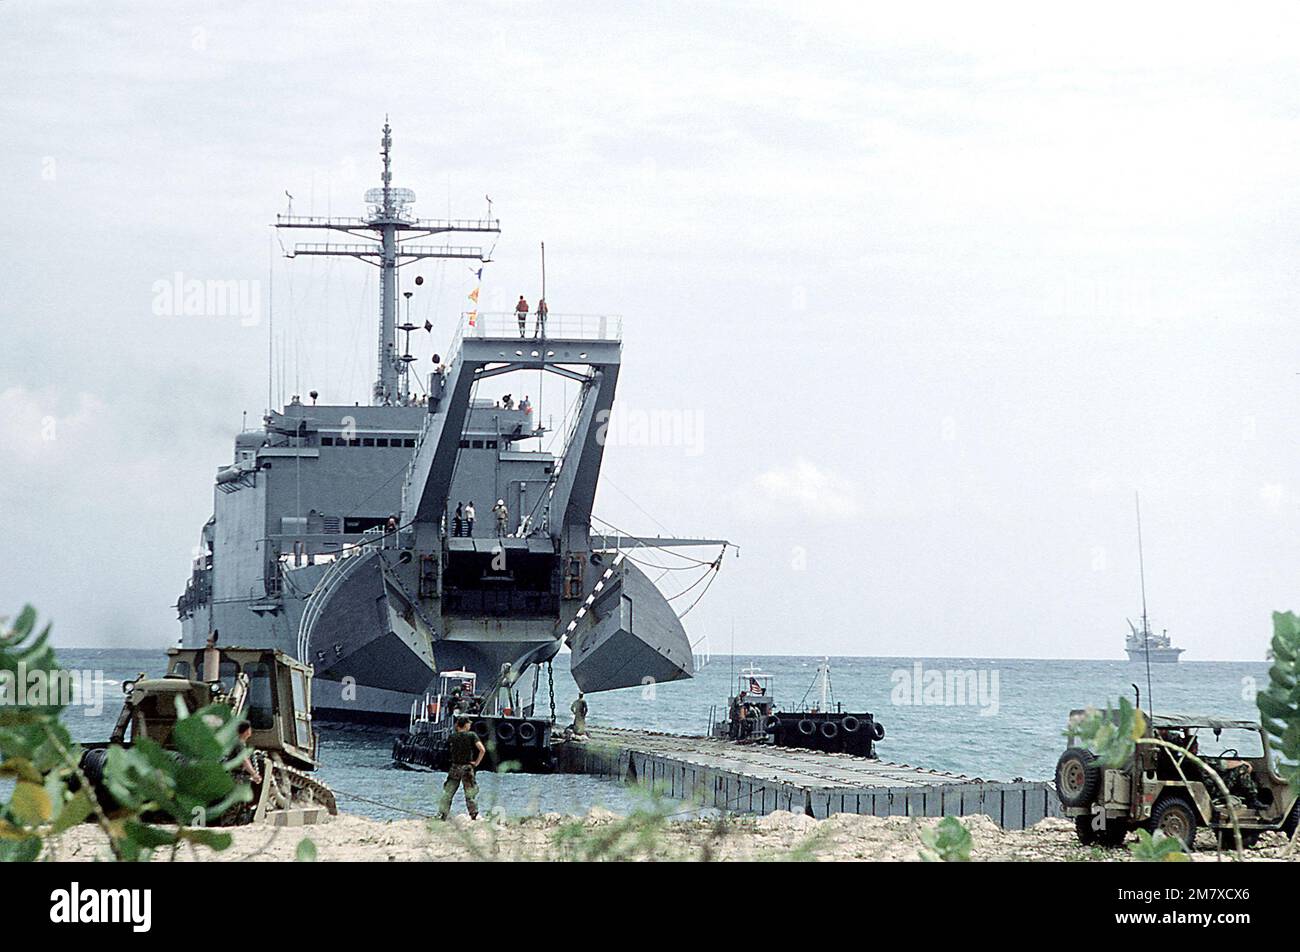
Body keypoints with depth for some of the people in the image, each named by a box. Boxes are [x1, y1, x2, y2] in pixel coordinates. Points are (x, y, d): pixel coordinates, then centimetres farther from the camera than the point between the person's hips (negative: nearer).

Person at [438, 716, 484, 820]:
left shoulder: (452, 736, 2)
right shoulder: (471, 735, -7)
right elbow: (482, 750, -15)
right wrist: (477, 762, -5)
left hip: (454, 767, 3)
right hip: (467, 767, -3)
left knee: (448, 793, 7)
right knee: (471, 794, 4)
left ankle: (441, 815, 4)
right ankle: (474, 815, 5)